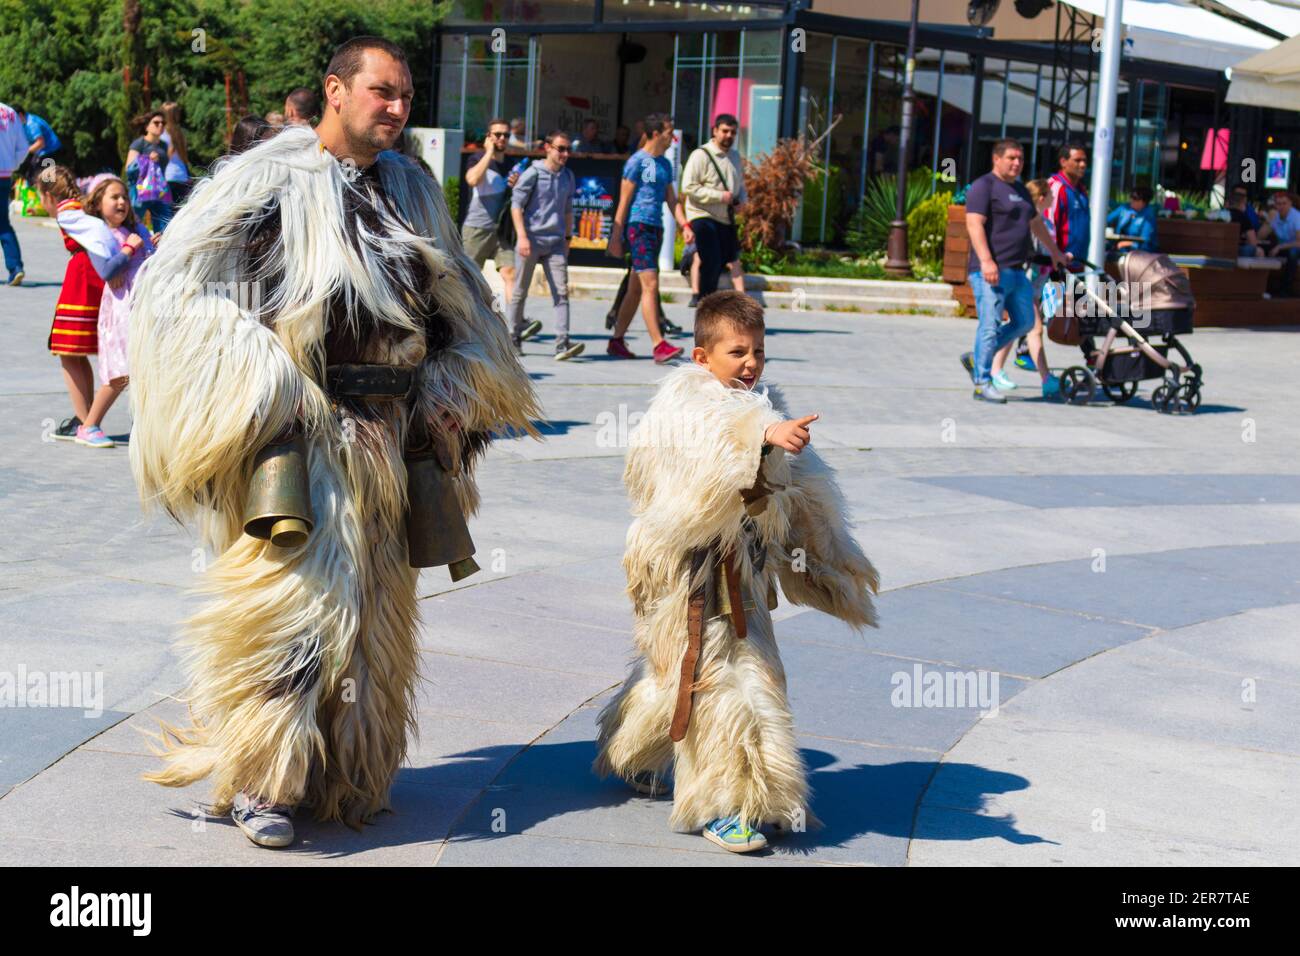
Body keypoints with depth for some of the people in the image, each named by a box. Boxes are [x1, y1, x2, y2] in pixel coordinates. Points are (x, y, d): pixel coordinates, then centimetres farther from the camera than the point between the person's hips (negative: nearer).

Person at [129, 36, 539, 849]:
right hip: (299, 430, -6)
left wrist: (448, 391, 8)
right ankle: (254, 779, 2)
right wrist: (259, 385, -15)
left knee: (373, 603, 12)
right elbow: (180, 283, -10)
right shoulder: (270, 179, -8)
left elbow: (455, 299, 21)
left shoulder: (411, 188, 10)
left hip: (389, 433, 6)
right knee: (287, 593, -9)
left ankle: (350, 773, 26)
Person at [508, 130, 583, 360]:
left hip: (555, 243, 4)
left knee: (561, 291, -9)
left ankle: (562, 343, -17)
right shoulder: (533, 173, -5)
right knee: (521, 291, 6)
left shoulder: (568, 176, 13)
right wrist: (522, 237, -15)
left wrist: (568, 238, 21)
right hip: (532, 239, -4)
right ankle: (514, 338, 20)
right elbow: (516, 205, -7)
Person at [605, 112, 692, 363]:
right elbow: (624, 201, -8)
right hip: (638, 226, -8)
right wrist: (616, 237, -10)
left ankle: (616, 341, 19)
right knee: (650, 285, -15)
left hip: (656, 227, 8)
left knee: (636, 289, 11)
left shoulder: (665, 164, 17)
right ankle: (659, 345, -20)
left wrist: (684, 225, 6)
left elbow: (671, 199, 21)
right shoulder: (636, 161, -7)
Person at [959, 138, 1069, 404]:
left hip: (1016, 271, 9)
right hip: (991, 271, -9)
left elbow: (1036, 223, 35)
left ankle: (976, 359, 20)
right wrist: (986, 261, -28)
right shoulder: (983, 186, -7)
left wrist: (1055, 252, 41)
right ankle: (982, 382, -3)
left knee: (1024, 323, 10)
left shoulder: (1020, 190, 22)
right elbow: (974, 224, -18)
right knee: (990, 326, -9)